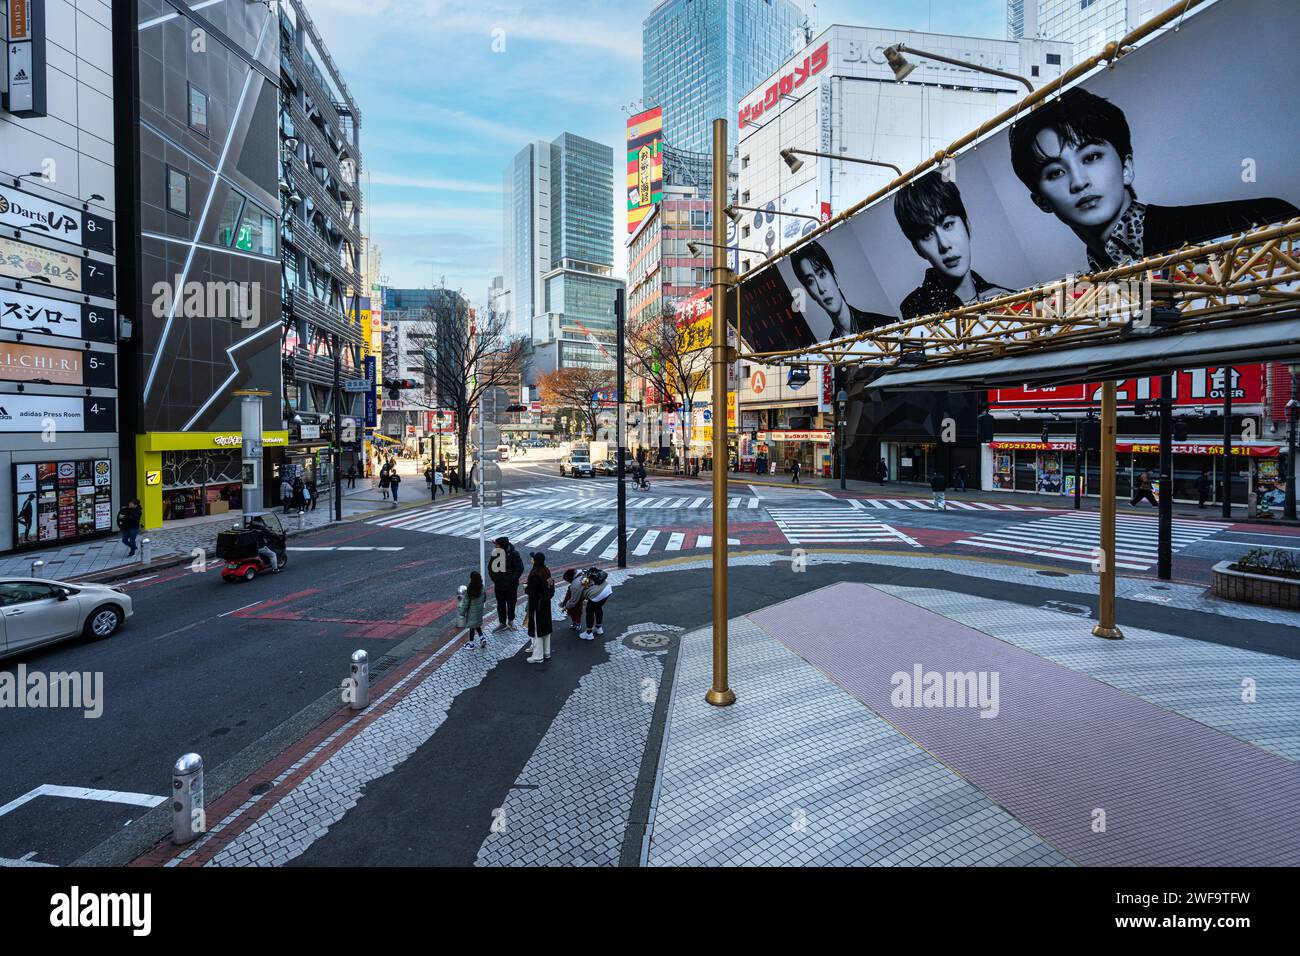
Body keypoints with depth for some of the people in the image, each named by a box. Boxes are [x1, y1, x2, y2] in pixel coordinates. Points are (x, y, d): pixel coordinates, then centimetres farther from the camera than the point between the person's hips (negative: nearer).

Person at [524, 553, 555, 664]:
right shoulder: (546, 571, 0)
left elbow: (531, 591, -23)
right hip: (546, 603, 8)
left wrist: (525, 588, -2)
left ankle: (538, 656, 14)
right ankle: (546, 653, 30)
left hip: (536, 604, -8)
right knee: (546, 627, 18)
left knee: (536, 629, 4)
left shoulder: (535, 574, -24)